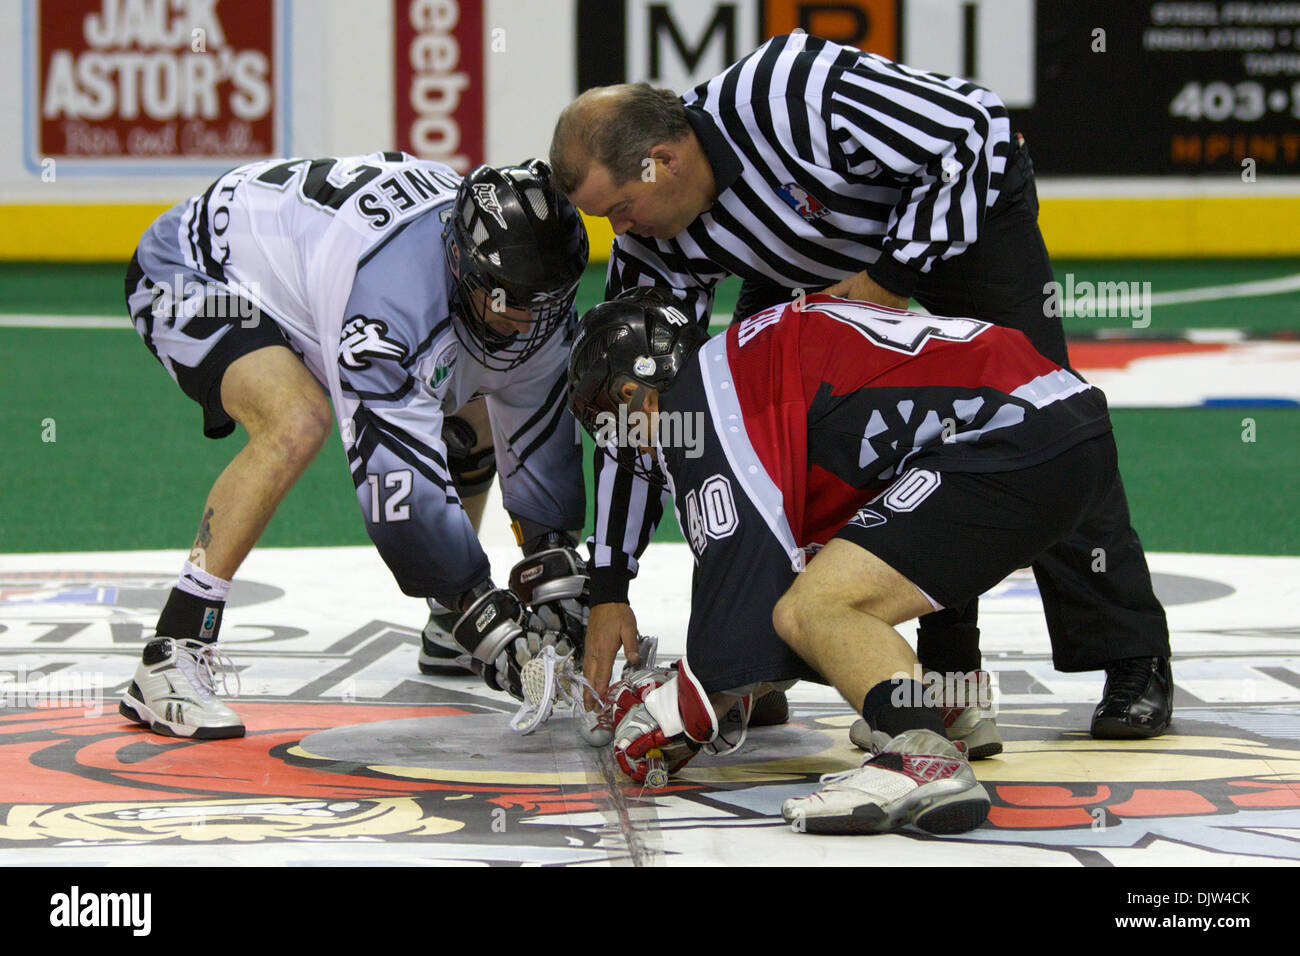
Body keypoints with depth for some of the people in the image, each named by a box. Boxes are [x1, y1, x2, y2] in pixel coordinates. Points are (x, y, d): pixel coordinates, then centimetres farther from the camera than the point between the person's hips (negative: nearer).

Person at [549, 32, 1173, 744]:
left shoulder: (791, 91, -41)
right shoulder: (657, 249, -20)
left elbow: (970, 132, -32)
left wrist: (890, 280, -29)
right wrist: (608, 590, -16)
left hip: (964, 202, -5)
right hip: (811, 266, 5)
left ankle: (1133, 665, -2)